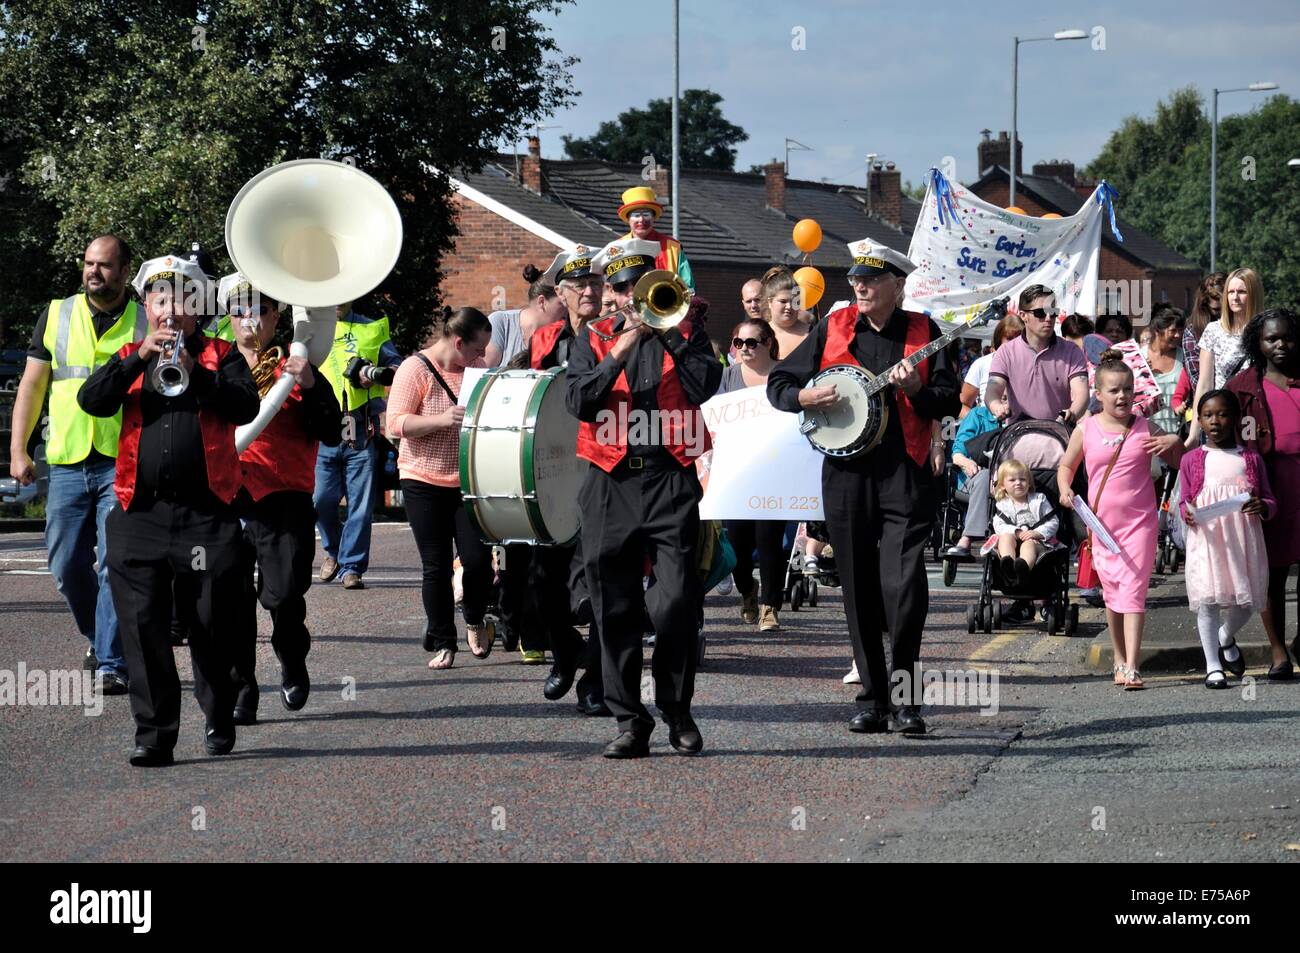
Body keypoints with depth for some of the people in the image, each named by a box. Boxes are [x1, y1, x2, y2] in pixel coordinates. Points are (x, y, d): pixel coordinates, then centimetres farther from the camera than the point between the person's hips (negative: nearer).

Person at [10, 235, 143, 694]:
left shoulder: (147, 323, 3)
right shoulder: (56, 316, 10)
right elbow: (32, 384, 11)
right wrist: (18, 450, 4)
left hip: (124, 464, -3)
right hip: (68, 462, 3)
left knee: (117, 566, -9)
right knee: (67, 566, 6)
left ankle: (112, 664, -6)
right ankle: (98, 636, 30)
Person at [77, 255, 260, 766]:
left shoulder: (220, 356, 11)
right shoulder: (129, 358, 15)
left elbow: (245, 407, -6)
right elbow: (91, 401, -3)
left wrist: (195, 372, -17)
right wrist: (139, 359, -13)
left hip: (206, 510, -1)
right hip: (139, 513, 1)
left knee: (213, 626, 3)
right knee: (142, 626, -5)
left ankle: (218, 720, 22)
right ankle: (154, 733, -2)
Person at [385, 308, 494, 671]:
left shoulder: (477, 368, 6)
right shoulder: (415, 369, -10)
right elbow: (395, 424, -16)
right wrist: (441, 420, -28)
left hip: (470, 481, 3)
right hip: (425, 482, -3)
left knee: (478, 559, -5)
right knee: (436, 566, 1)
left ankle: (475, 621, 22)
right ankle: (442, 643, 13)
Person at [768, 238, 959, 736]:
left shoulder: (922, 332, 6)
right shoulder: (832, 328, 10)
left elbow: (951, 400, 3)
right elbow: (777, 384, 12)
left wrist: (915, 389, -16)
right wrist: (808, 397, -8)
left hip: (905, 474, -2)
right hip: (847, 471, 2)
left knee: (904, 585, -14)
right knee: (859, 590, 5)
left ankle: (904, 699, -4)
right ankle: (873, 698, 14)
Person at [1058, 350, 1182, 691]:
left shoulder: (1145, 428, 0)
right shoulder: (1086, 430, 1)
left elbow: (1179, 463, 9)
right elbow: (1066, 465, 14)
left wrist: (1175, 441, -12)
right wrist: (1065, 490, -5)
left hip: (1139, 521, -2)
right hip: (1102, 522, 2)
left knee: (1133, 589, -12)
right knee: (1111, 592, 13)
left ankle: (1132, 667, -18)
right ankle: (1120, 660, 27)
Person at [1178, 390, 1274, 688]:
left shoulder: (1251, 459, 9)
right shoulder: (1192, 460, 7)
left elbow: (1270, 501, 11)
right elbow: (1185, 501, 9)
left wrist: (1262, 506, -12)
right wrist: (1187, 513, -13)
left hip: (1243, 538, 1)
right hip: (1206, 538, -1)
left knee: (1246, 599, 3)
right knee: (1208, 599, -5)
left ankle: (1226, 638, 36)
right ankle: (1213, 665, 4)